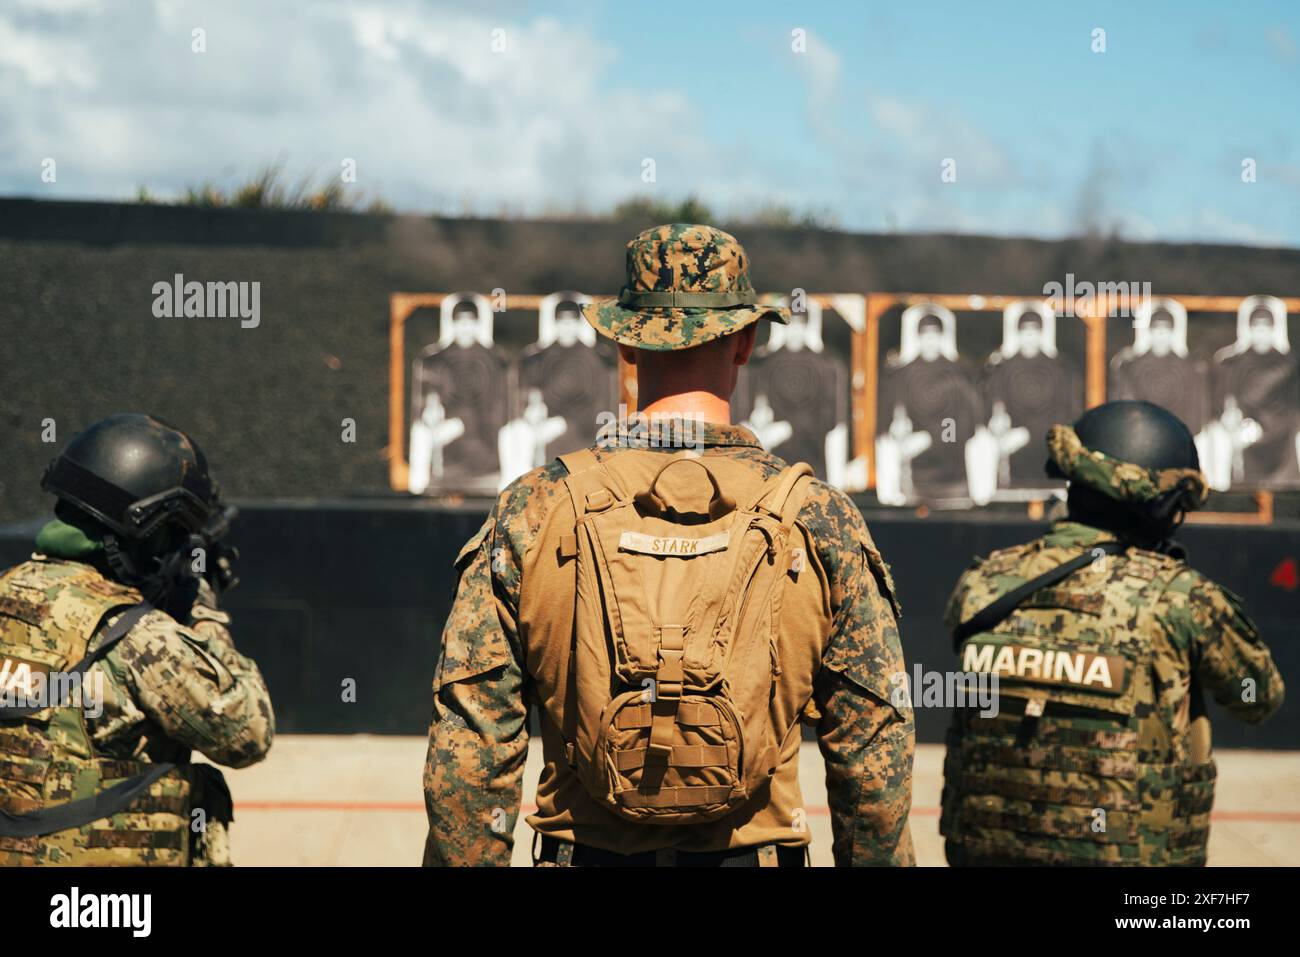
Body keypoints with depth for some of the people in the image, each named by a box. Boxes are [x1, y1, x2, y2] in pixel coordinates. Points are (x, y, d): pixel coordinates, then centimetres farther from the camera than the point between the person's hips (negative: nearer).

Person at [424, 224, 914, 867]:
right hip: (756, 857, 0)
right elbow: (872, 749, -1)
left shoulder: (532, 512, -3)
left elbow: (468, 745, -4)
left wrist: (465, 859, 3)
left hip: (584, 855, 1)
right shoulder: (820, 519, -3)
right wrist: (878, 857, 8)